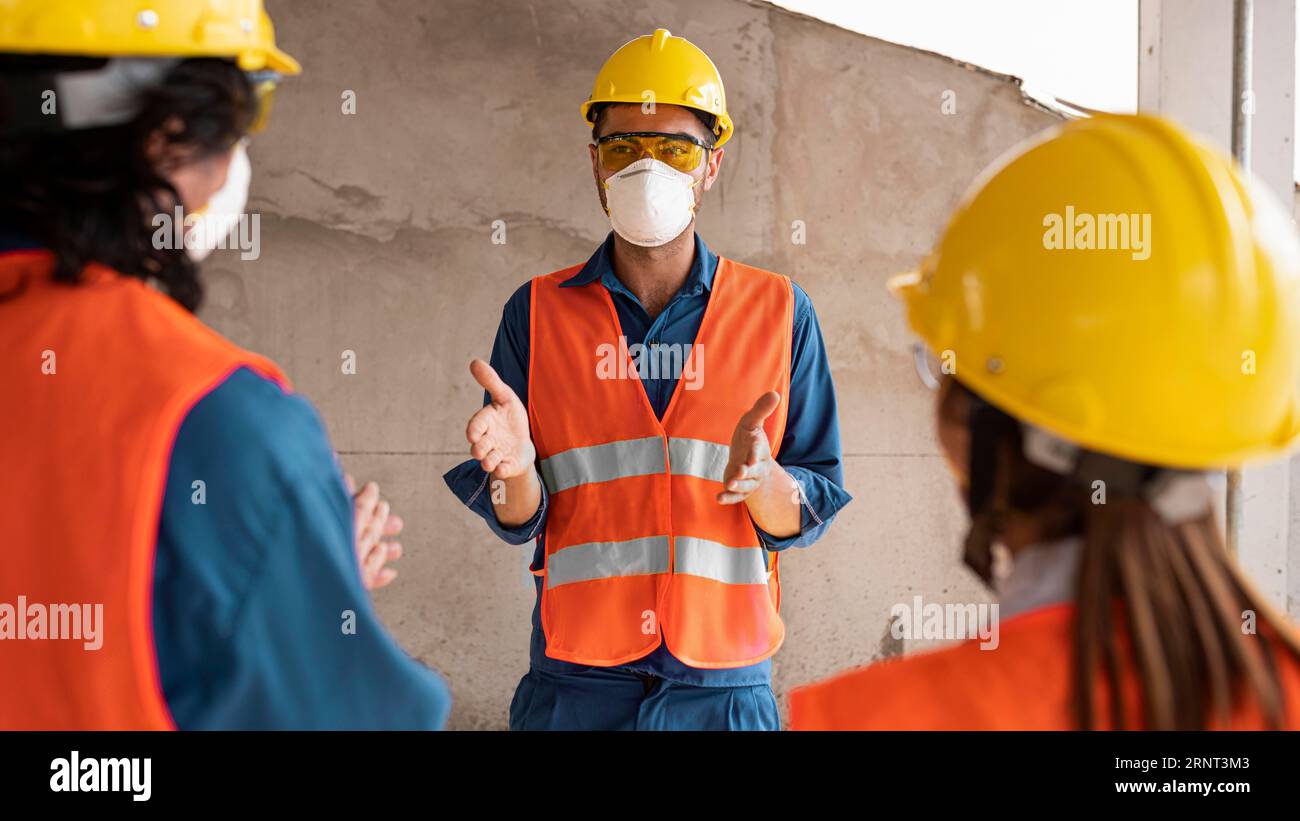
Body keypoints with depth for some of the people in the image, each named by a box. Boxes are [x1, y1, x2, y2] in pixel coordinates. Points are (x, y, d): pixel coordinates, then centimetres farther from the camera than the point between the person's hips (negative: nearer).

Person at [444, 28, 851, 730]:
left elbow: (811, 512, 1)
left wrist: (760, 480, -19)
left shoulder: (778, 312, 3)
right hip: (576, 685, 0)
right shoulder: (538, 313, 3)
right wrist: (513, 468, -19)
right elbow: (516, 522, 2)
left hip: (724, 686, 0)